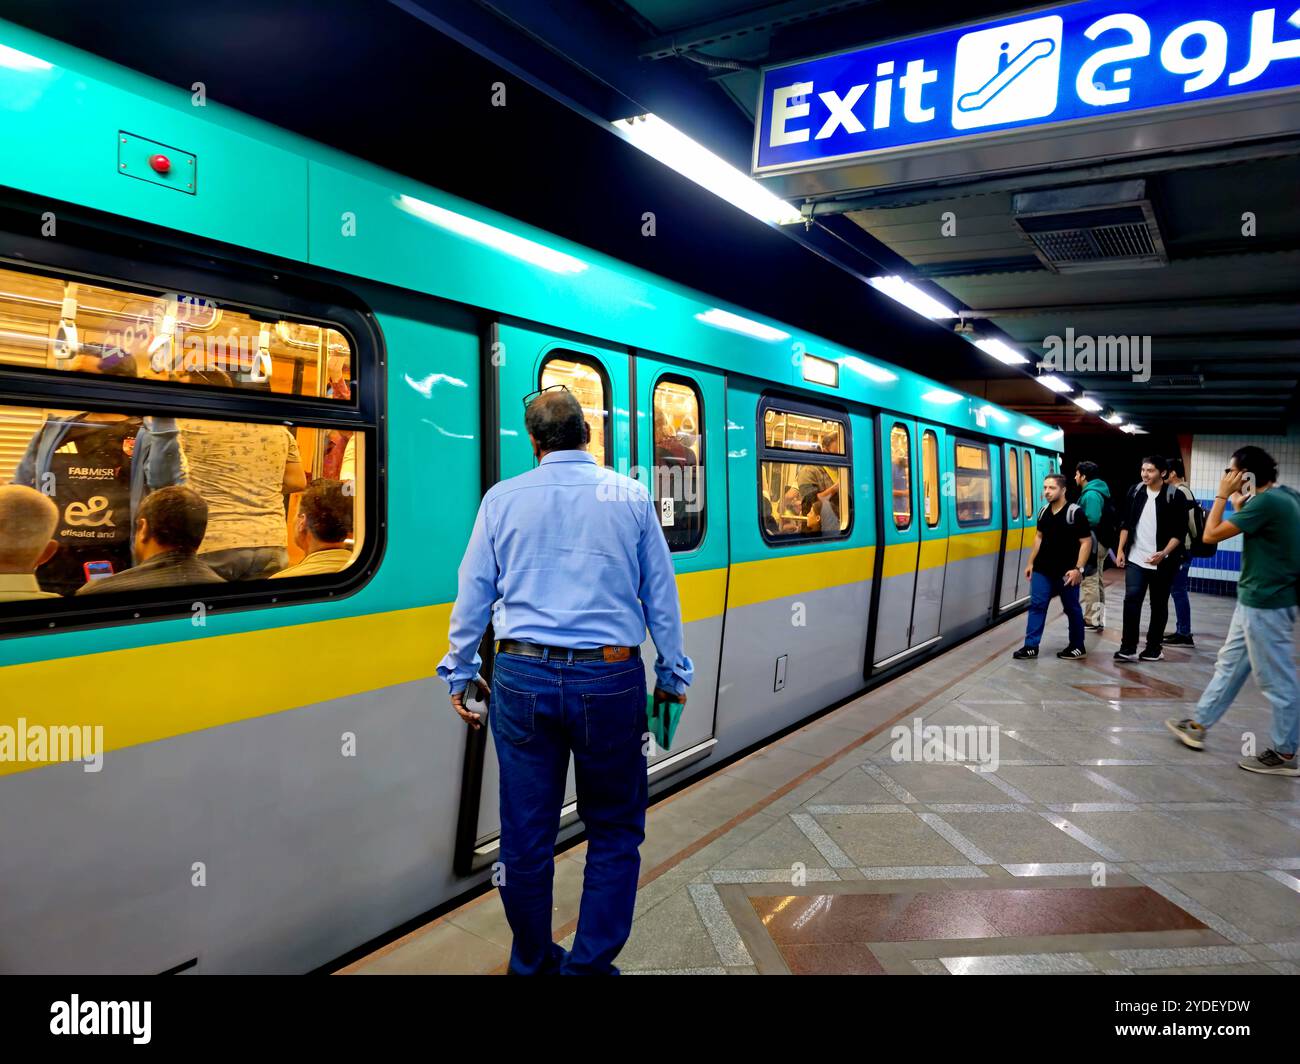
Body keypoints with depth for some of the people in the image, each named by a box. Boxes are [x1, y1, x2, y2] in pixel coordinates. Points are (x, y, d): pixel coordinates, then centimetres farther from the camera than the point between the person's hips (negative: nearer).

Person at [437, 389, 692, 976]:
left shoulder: (502, 498, 4)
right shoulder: (630, 495, 2)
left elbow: (473, 595, 5)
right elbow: (660, 596, 6)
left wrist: (459, 674, 14)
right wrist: (673, 674, 15)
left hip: (523, 678, 2)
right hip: (609, 679, -1)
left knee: (525, 835, 14)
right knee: (614, 832, 14)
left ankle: (533, 962, 30)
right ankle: (589, 963, 16)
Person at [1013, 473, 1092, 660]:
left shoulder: (1075, 512, -13)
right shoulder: (1043, 512, 6)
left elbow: (1086, 542, -13)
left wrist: (1078, 568, -20)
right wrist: (1031, 562, 16)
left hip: (1066, 572, -6)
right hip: (1042, 569, 6)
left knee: (1072, 609, 8)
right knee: (1036, 606, 4)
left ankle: (1078, 647, 22)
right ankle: (1031, 646, 8)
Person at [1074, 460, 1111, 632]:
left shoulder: (1091, 494, -18)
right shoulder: (1096, 491, 13)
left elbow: (1093, 520, -26)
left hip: (1093, 543, -10)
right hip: (1099, 542, 10)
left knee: (1090, 582, -4)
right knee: (1097, 581, 15)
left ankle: (1091, 619, 0)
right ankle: (1099, 618, 22)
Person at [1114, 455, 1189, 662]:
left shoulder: (1174, 497, -7)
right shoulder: (1135, 492, 5)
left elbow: (1180, 531, -8)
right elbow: (1125, 523, 10)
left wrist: (1164, 553, -20)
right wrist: (1120, 549, 3)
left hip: (1162, 561, -2)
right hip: (1136, 558, 2)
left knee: (1158, 605, 8)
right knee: (1131, 600, -8)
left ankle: (1153, 648, 19)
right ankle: (1128, 648, -5)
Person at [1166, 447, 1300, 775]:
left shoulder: (1267, 502, -23)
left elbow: (1210, 535, -19)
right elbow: (1250, 531, 18)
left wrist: (1222, 495, -10)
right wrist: (1239, 505, 8)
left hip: (1266, 603, -10)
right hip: (1256, 599, 10)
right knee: (1229, 664, 17)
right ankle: (1198, 725, 28)